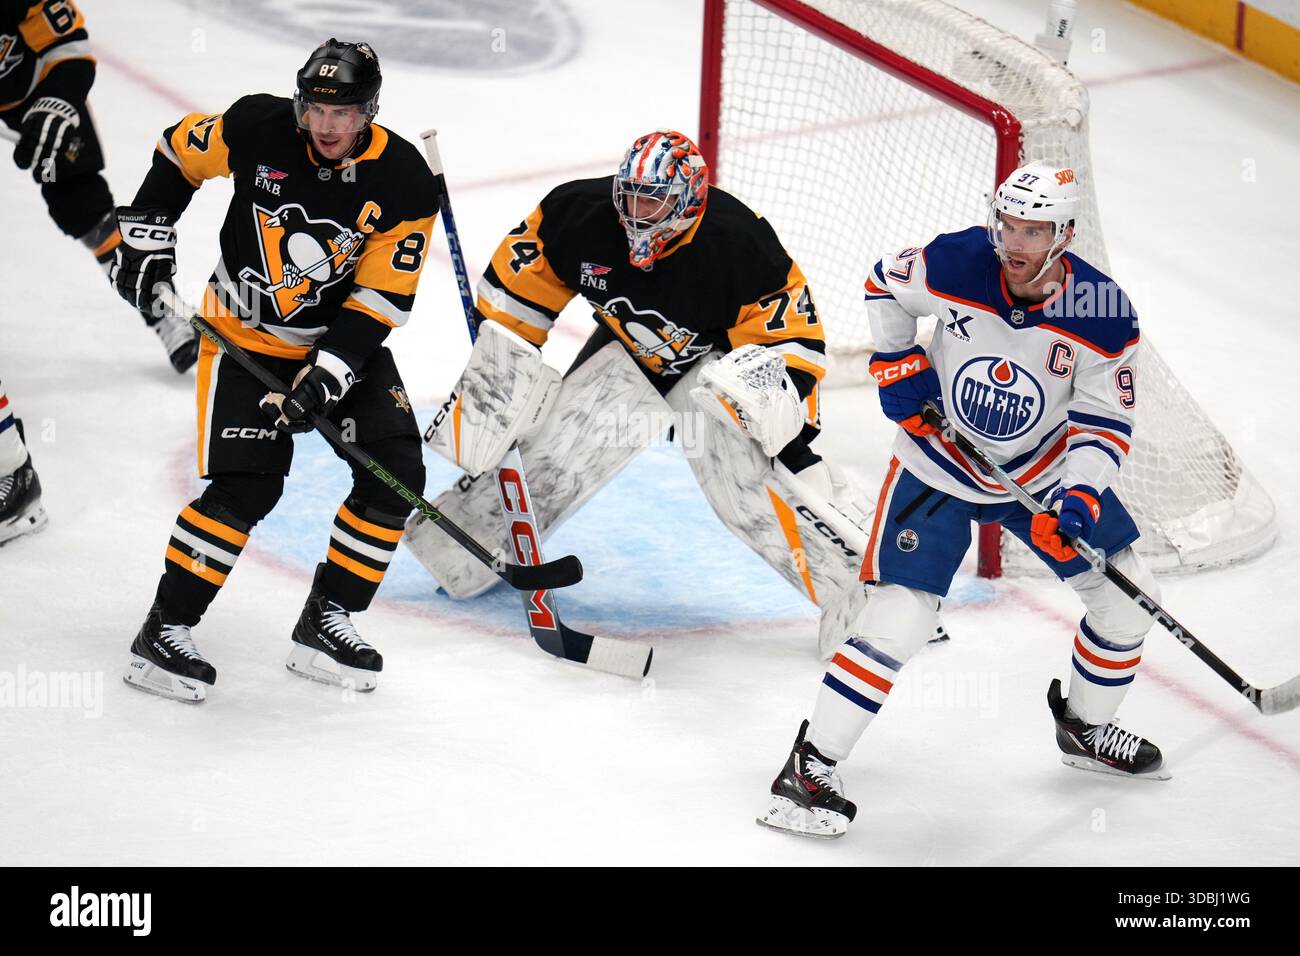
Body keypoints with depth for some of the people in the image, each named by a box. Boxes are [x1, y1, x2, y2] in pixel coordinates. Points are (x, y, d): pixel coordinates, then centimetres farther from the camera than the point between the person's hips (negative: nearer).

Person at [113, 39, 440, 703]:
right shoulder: (257, 128, -17)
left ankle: (325, 623, 6)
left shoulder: (406, 182, -16)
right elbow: (179, 154, 3)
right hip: (247, 333, -3)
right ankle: (163, 634, -8)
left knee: (394, 477, -8)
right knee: (246, 487, -16)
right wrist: (147, 237, -1)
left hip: (345, 337, 3)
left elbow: (384, 294, -15)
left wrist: (329, 371, -24)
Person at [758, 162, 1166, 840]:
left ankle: (1086, 729, 33)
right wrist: (896, 363, -9)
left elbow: (1106, 422, -13)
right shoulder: (956, 264, -23)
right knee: (897, 618, -16)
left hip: (1044, 469, 3)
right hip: (939, 465, -3)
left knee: (1125, 595, 7)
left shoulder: (1104, 312, -20)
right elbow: (884, 285, -1)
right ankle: (810, 766, -10)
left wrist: (1080, 498, -26)